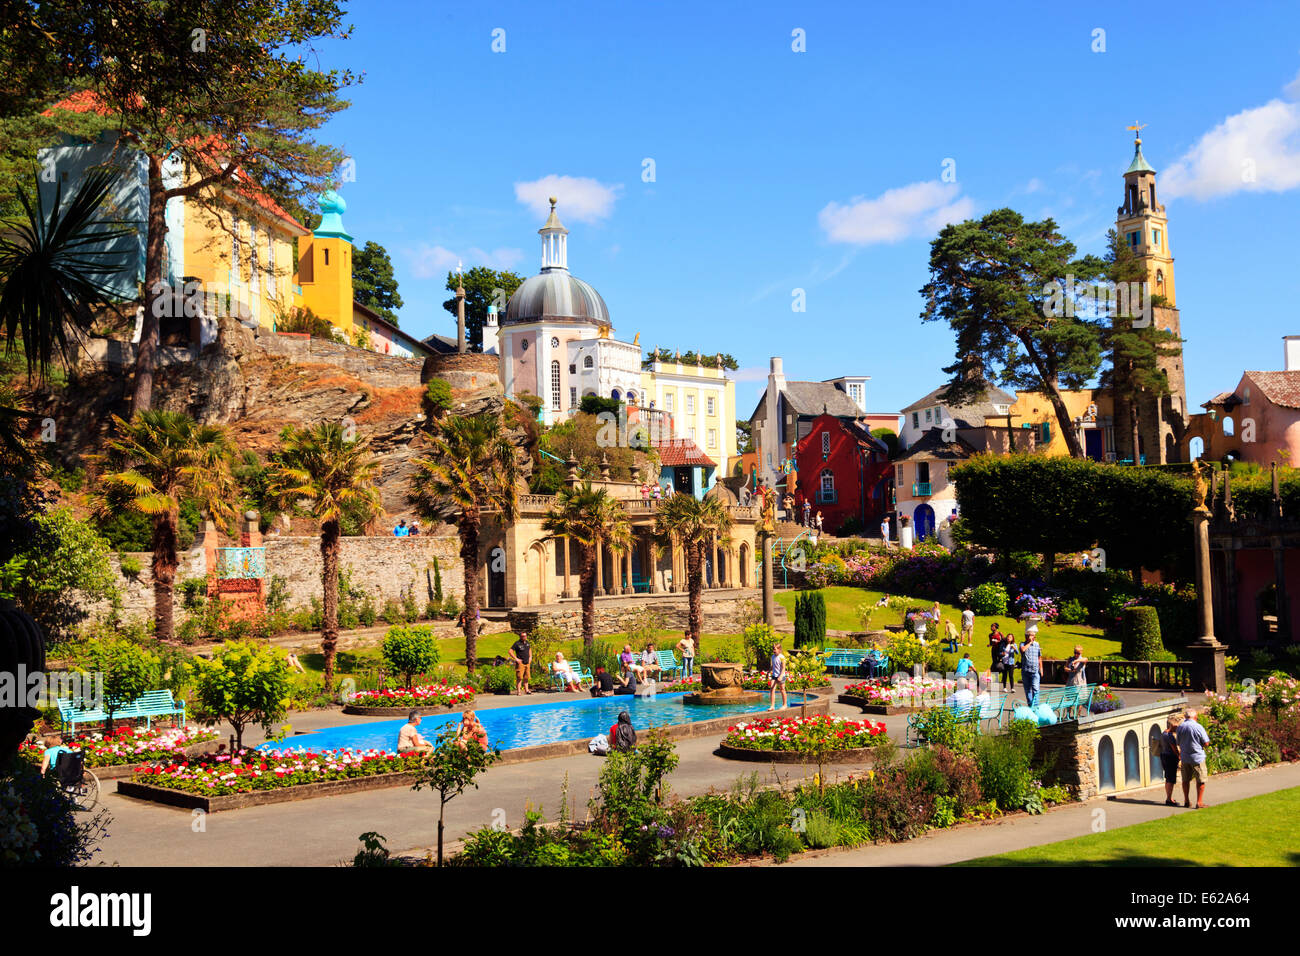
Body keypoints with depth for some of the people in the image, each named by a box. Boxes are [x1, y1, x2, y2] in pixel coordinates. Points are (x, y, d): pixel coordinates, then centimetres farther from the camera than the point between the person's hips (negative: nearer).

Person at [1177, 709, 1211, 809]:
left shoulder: (1180, 727, 1)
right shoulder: (1198, 727, -14)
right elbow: (1206, 742, -9)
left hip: (1184, 757, 5)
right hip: (1197, 757, -5)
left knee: (1186, 780, 15)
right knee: (1200, 780, 5)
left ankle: (1186, 801, 23)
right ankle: (1199, 802, 4)